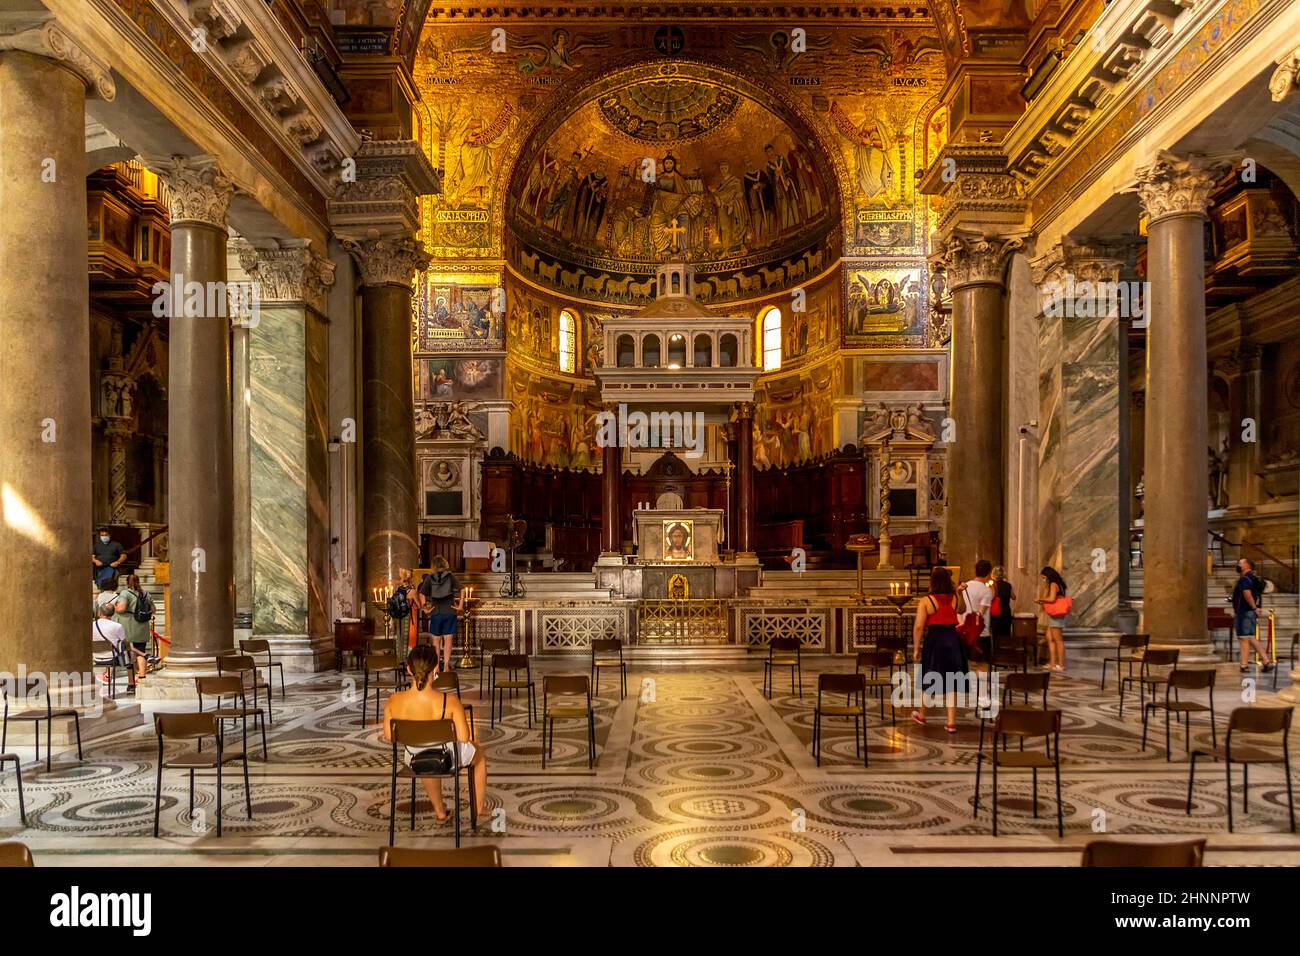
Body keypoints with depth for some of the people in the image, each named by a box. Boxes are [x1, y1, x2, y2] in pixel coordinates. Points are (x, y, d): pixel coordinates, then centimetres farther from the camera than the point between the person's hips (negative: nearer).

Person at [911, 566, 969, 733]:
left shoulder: (925, 601, -10)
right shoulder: (955, 598, 0)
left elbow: (918, 626, -13)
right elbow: (963, 610, 24)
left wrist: (916, 648, -5)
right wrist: (959, 592, 20)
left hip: (934, 640, -2)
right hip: (953, 640, 2)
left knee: (927, 680, 16)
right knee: (950, 683, 9)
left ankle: (921, 715, 33)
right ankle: (951, 722, 8)